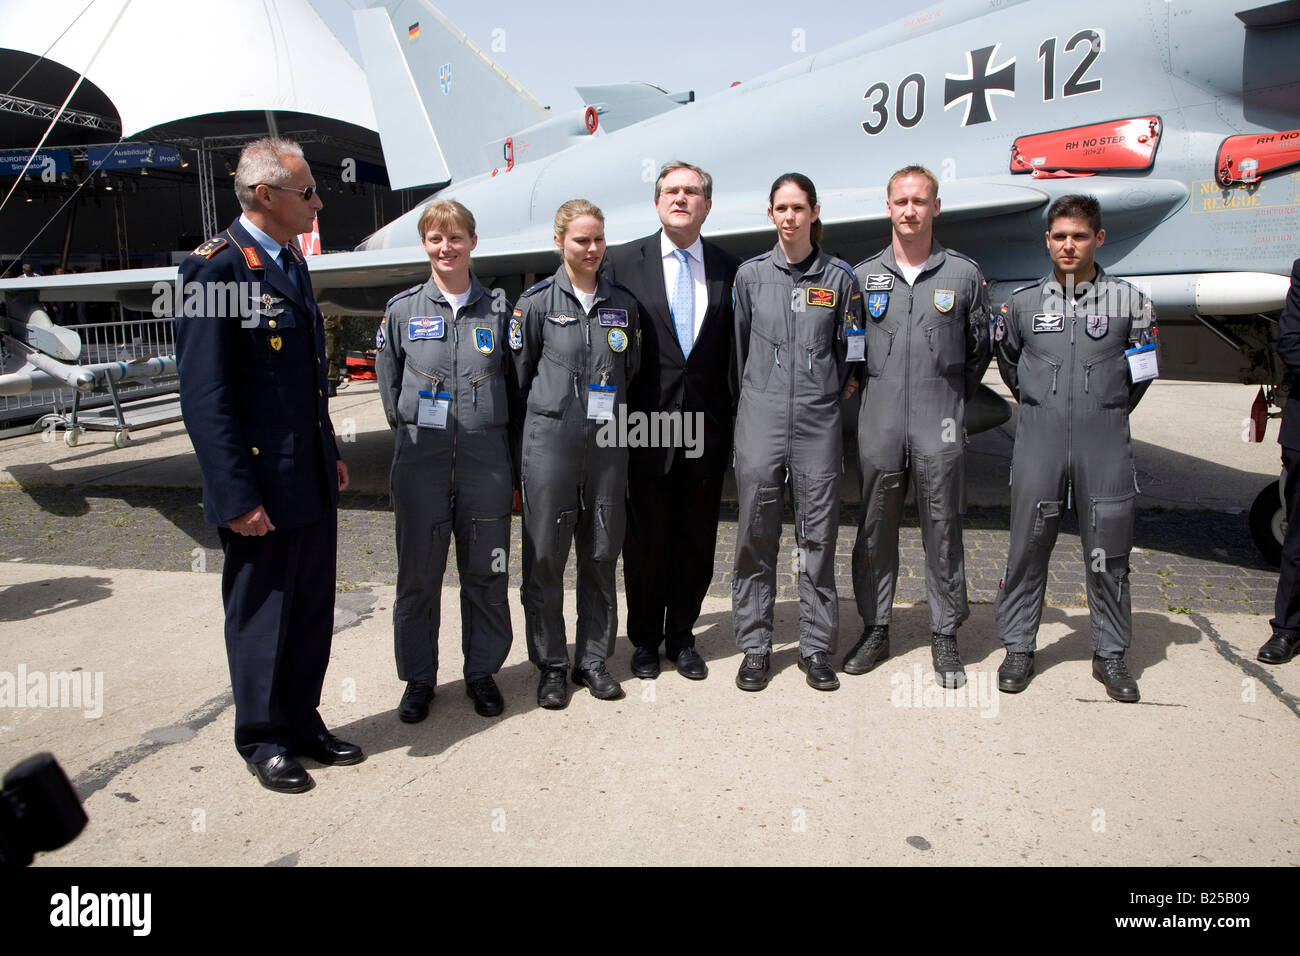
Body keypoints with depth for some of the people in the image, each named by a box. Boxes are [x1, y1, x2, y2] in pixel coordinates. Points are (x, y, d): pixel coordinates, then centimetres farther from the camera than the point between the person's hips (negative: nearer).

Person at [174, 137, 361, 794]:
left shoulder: (292, 261, 12)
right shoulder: (215, 268, -14)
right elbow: (204, 395, -18)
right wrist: (237, 496, -20)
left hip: (312, 481, 8)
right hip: (261, 485, -8)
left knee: (312, 610, 17)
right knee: (260, 615, 9)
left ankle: (303, 723, 34)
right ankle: (263, 740, 28)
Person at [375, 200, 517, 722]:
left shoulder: (498, 310, 5)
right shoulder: (402, 309, 4)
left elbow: (513, 384, 8)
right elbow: (389, 386, 12)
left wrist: (499, 444, 4)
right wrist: (413, 432, 9)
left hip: (487, 459, 0)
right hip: (421, 460, 0)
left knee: (486, 574, 8)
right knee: (418, 575, 6)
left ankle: (482, 672, 24)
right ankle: (418, 679, 22)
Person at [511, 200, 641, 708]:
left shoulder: (622, 302, 9)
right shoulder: (537, 301, 1)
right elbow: (520, 372, 6)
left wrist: (612, 414, 13)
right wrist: (549, 413, 7)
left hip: (607, 441, 3)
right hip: (550, 439, -3)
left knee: (601, 552, 7)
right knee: (545, 554, 1)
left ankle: (594, 658, 21)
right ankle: (551, 664, 15)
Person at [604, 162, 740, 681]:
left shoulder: (731, 269, 6)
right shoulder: (622, 262, 1)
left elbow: (738, 351, 7)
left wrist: (735, 420, 1)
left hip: (707, 427, 2)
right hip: (646, 426, -2)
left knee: (697, 538, 10)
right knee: (646, 537, 6)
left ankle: (681, 636, 27)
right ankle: (644, 639, 24)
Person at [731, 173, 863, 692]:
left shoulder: (840, 277, 5)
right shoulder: (751, 274, 6)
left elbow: (849, 353, 12)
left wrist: (827, 397, 12)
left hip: (819, 422, 0)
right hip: (760, 420, 0)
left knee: (818, 537, 4)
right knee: (755, 536, 3)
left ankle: (817, 648, 16)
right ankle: (755, 647, 15)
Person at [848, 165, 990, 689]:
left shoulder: (964, 274, 4)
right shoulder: (863, 275, 6)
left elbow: (979, 349, 13)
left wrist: (952, 398, 13)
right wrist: (874, 390, 11)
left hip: (940, 427, -1)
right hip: (879, 423, 1)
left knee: (943, 533, 5)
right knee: (875, 532, 7)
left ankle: (945, 636, 17)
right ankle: (875, 630, 20)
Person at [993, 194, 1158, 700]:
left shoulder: (1129, 301, 3)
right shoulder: (1023, 302, 5)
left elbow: (1141, 374, 16)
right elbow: (1009, 364, 20)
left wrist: (1108, 413, 15)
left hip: (1105, 445, 0)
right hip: (1039, 444, 0)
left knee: (1108, 554, 6)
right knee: (1027, 549, 4)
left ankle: (1111, 653, 21)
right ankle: (1018, 648, 17)